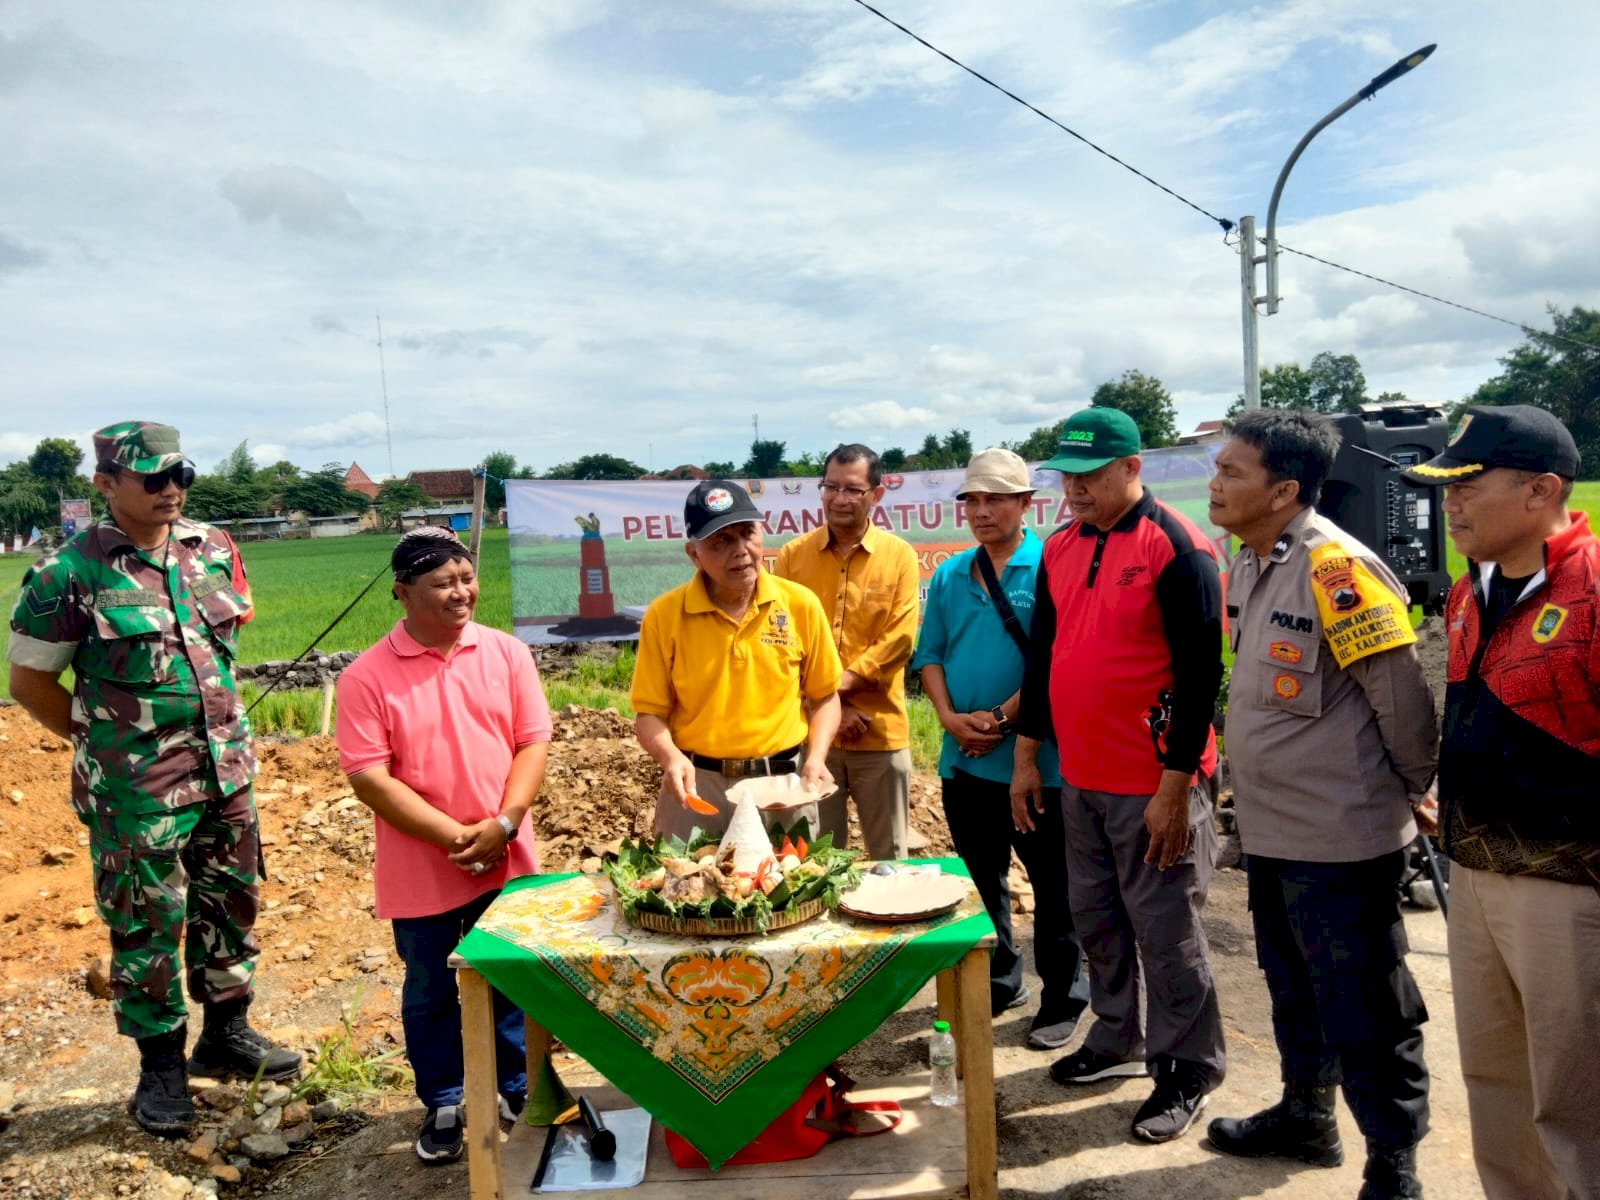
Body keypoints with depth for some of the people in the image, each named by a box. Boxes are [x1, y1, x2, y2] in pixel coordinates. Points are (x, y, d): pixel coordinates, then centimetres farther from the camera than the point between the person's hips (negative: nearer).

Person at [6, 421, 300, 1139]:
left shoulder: (214, 550, 2)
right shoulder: (70, 571, -12)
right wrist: (107, 742, -1)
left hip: (227, 773, 5)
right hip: (136, 791, -5)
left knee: (232, 905, 16)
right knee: (146, 926, 8)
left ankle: (226, 1034, 35)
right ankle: (162, 1066, 26)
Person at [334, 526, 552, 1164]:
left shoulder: (507, 653, -2)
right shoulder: (367, 675, -11)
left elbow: (533, 742, -2)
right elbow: (368, 776, -14)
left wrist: (503, 823, -16)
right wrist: (455, 836, -18)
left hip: (508, 860, 2)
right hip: (420, 872, -2)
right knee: (430, 993, 14)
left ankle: (513, 1091, 37)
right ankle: (443, 1105, 34)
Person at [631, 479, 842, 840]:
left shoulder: (801, 603, -3)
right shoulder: (664, 614, -6)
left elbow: (824, 697, 7)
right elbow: (650, 713, -2)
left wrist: (816, 758, -8)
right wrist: (671, 758, -20)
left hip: (783, 782, 1)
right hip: (697, 785, -1)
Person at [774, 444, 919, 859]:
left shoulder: (899, 555, 0)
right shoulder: (793, 555, 3)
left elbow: (899, 639, -8)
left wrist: (838, 683, -17)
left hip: (880, 732, -1)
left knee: (889, 857, 12)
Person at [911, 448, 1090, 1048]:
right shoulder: (949, 575, 9)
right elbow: (930, 655, 10)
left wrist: (1003, 719, -17)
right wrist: (951, 718, -6)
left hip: (1035, 758, -5)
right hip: (962, 760, 6)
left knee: (1053, 887, 8)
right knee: (981, 881, 18)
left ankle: (1063, 999, 24)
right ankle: (997, 982, 36)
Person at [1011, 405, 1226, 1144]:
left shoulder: (1178, 548, -13)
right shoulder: (1059, 550, 8)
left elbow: (1200, 673, -15)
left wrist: (1176, 785, -17)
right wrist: (1027, 755, 13)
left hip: (1153, 784, -7)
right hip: (1080, 778, 7)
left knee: (1164, 930, 5)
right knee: (1096, 920, 17)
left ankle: (1187, 1070, 22)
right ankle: (1116, 1040, 36)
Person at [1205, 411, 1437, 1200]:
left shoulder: (1334, 567, -21)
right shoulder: (1250, 564, 6)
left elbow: (1401, 690, -17)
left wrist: (1414, 788, -3)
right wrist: (1255, 793, 14)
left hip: (1341, 837, -9)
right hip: (1271, 829, 9)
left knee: (1365, 1013, 7)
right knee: (1295, 991, 24)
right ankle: (1305, 1115, 44)